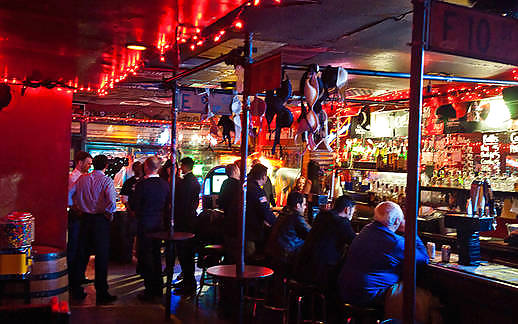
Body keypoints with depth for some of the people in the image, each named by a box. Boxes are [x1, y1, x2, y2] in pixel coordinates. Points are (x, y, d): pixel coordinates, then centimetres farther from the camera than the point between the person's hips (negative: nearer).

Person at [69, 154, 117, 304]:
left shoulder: (82, 178, 4)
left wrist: (78, 207, 13)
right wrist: (110, 213, -6)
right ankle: (101, 293, 3)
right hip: (101, 220, -5)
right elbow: (111, 201, -23)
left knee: (82, 254, 14)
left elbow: (70, 193, 3)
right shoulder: (106, 180, -10)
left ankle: (76, 289, 22)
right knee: (101, 256, 0)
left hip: (85, 219, 5)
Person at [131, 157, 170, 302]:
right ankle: (158, 289, 24)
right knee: (156, 255, 17)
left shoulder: (142, 184, -16)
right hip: (159, 224, 6)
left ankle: (150, 291, 3)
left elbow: (134, 205, -11)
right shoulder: (165, 184, 1)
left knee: (145, 257, 2)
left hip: (145, 224, -6)